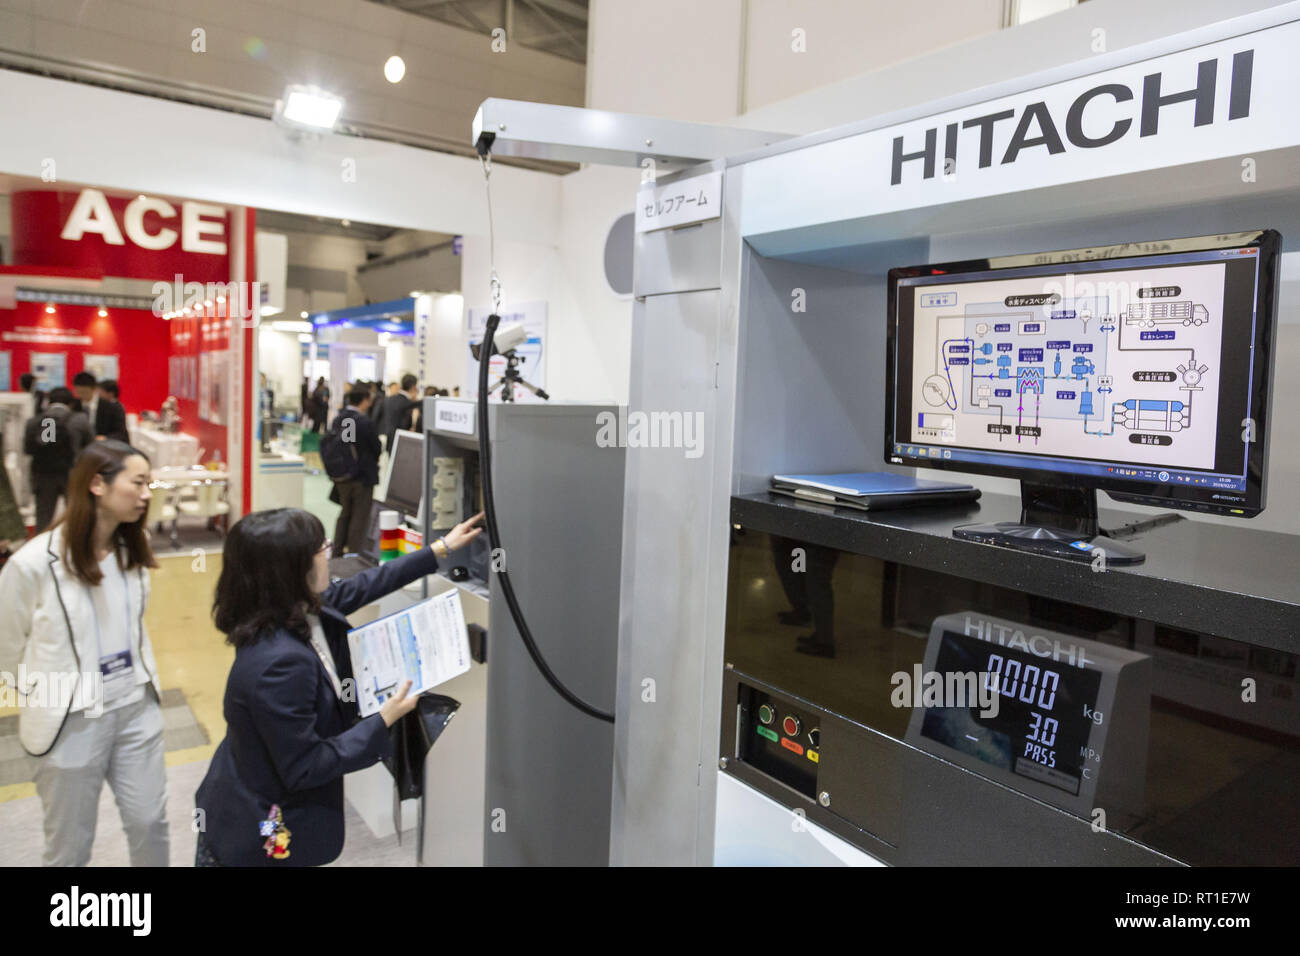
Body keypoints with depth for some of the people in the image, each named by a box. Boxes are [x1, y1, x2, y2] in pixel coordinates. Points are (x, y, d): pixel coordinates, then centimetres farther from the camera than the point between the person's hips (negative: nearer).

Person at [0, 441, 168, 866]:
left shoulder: (133, 548, 0)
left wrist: (141, 678, 10)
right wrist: (53, 692, 6)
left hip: (137, 707, 5)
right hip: (71, 721, -5)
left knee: (150, 823, 15)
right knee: (70, 846, 13)